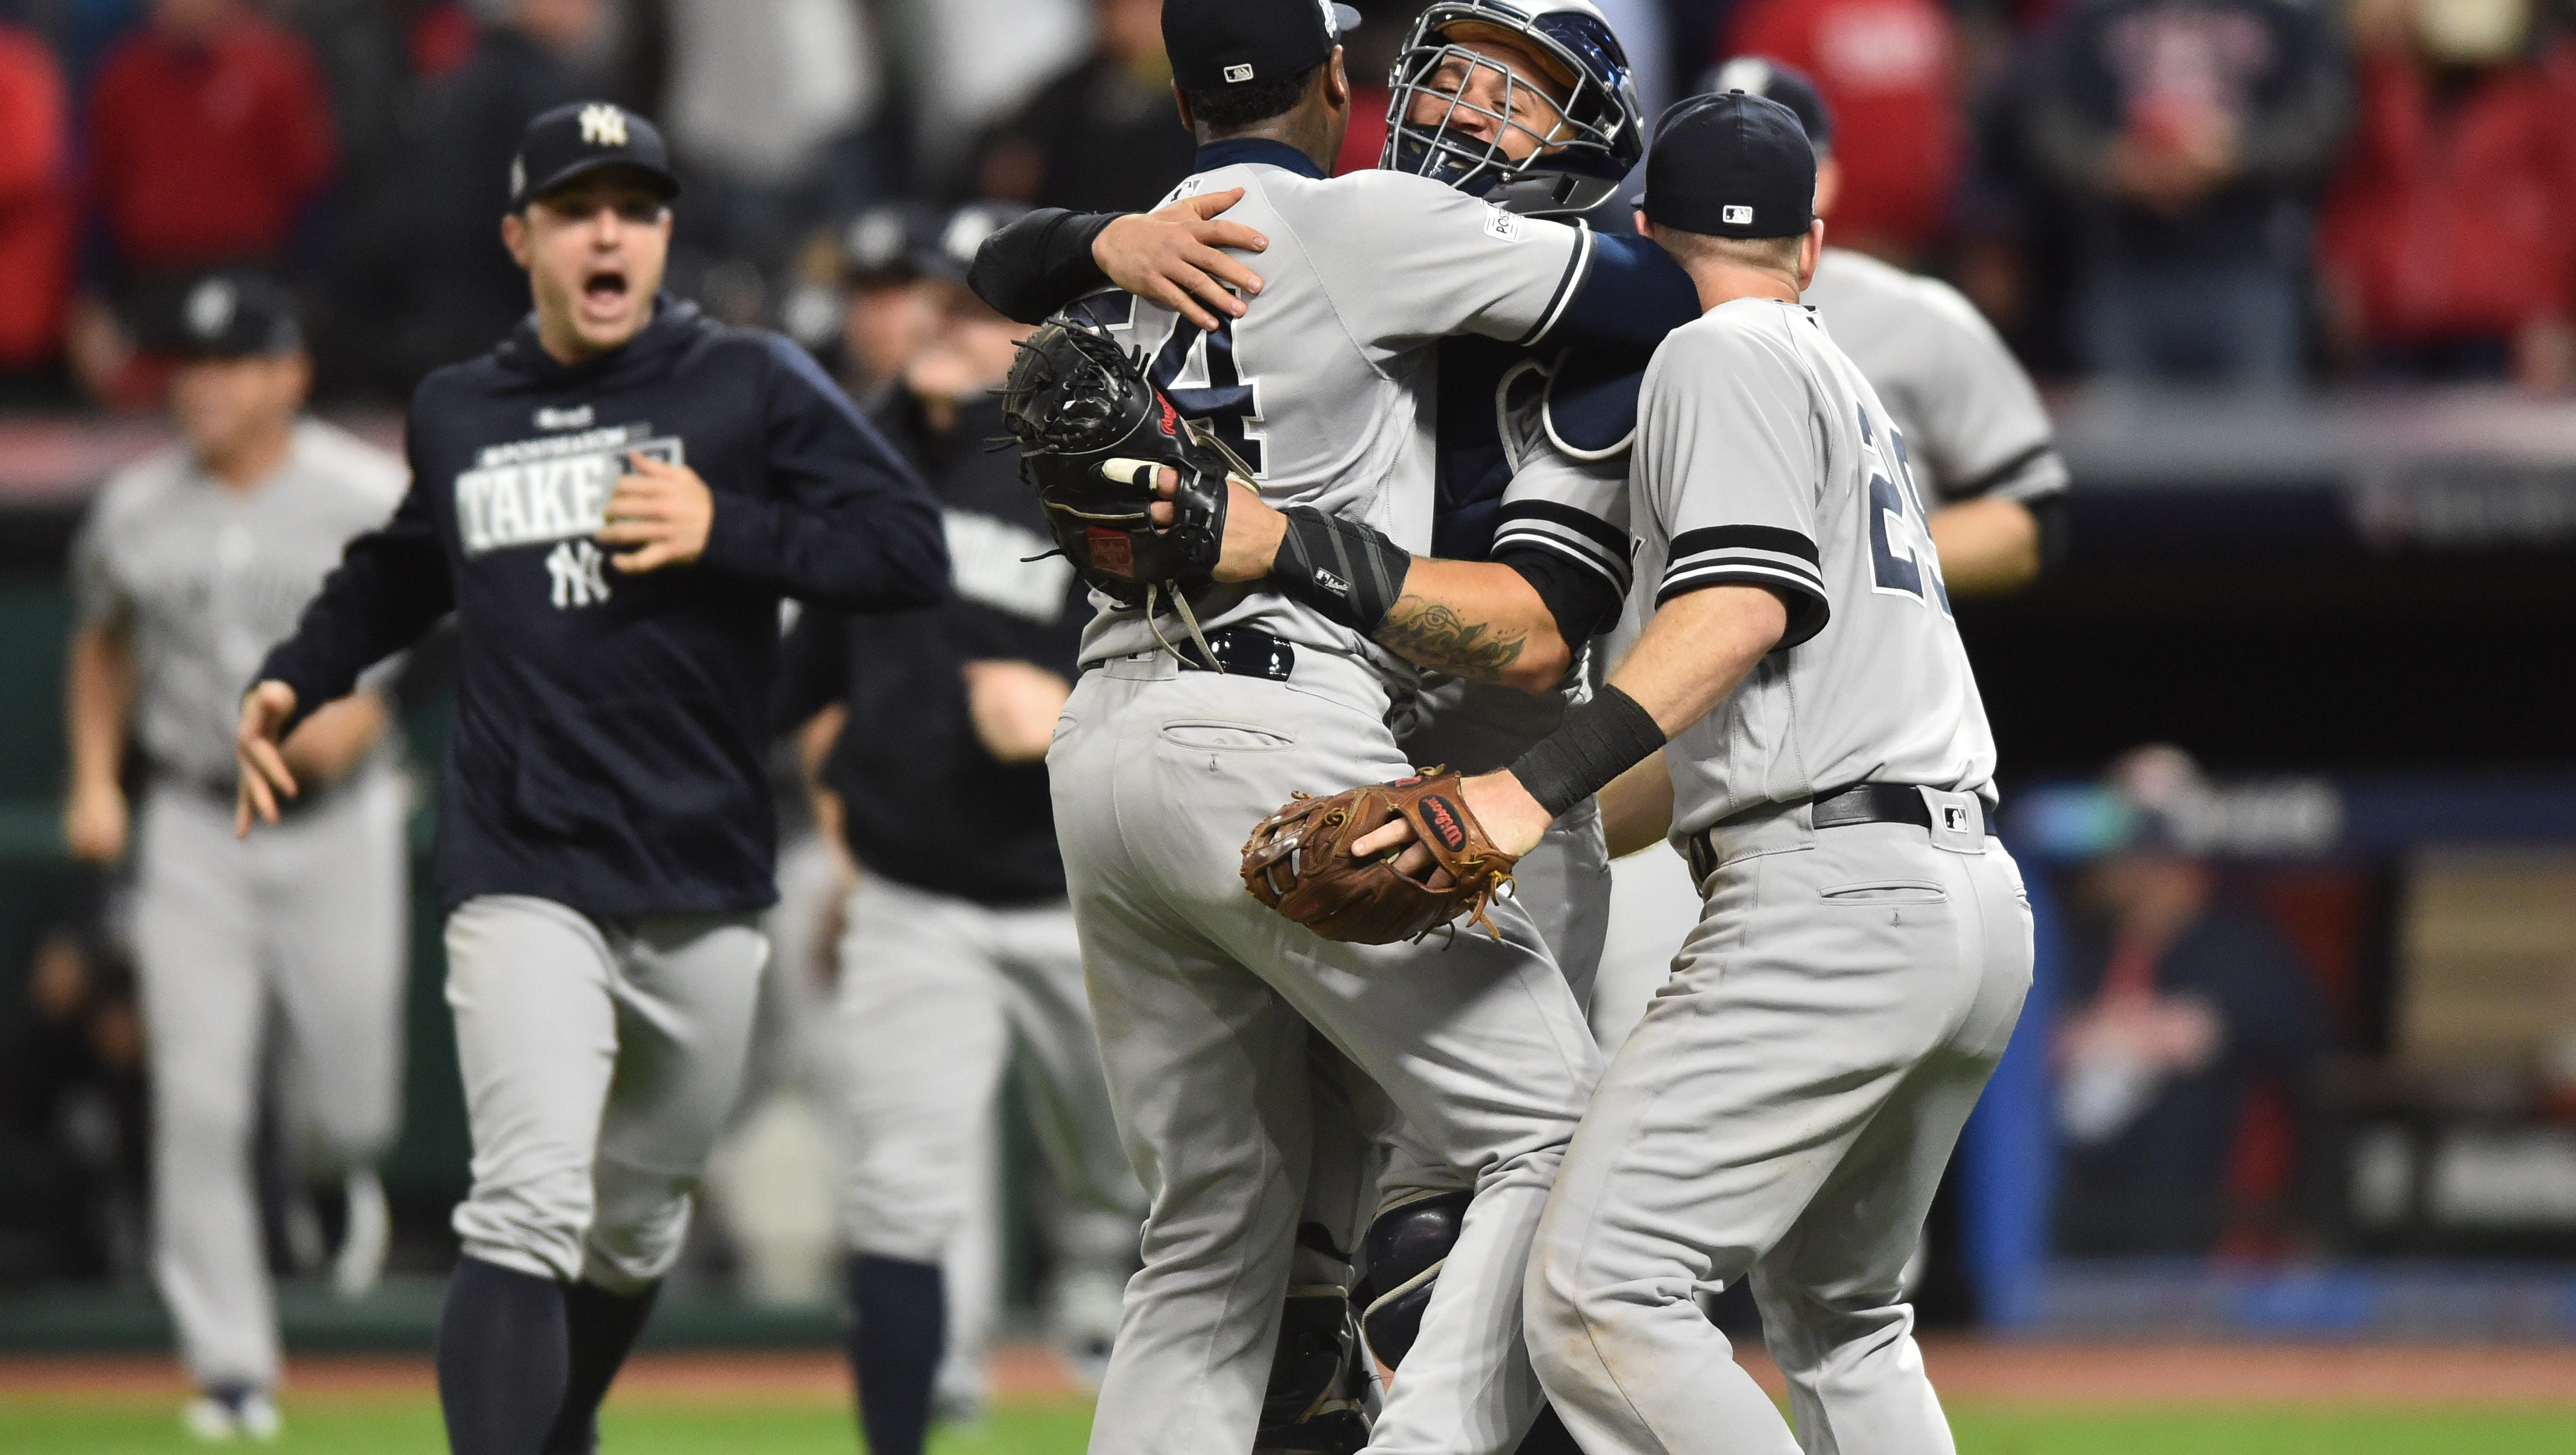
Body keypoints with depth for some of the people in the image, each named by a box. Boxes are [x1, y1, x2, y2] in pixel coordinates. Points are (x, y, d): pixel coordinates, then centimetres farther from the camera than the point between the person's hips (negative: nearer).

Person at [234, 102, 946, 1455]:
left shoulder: (751, 387, 2)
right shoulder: (456, 414, 10)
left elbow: (912, 550, -6)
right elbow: (404, 571, 30)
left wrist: (724, 530, -16)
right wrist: (291, 680, 16)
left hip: (702, 889, 1)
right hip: (523, 880, -1)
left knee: (635, 1231, 14)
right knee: (529, 1214, -19)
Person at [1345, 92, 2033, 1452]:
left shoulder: (1720, 356, 0)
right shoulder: (1845, 379, 27)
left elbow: (1747, 604, -16)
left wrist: (1539, 785, -25)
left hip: (1835, 892, -10)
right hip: (1976, 893, 10)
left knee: (1596, 1292, -17)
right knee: (1835, 1315, 23)